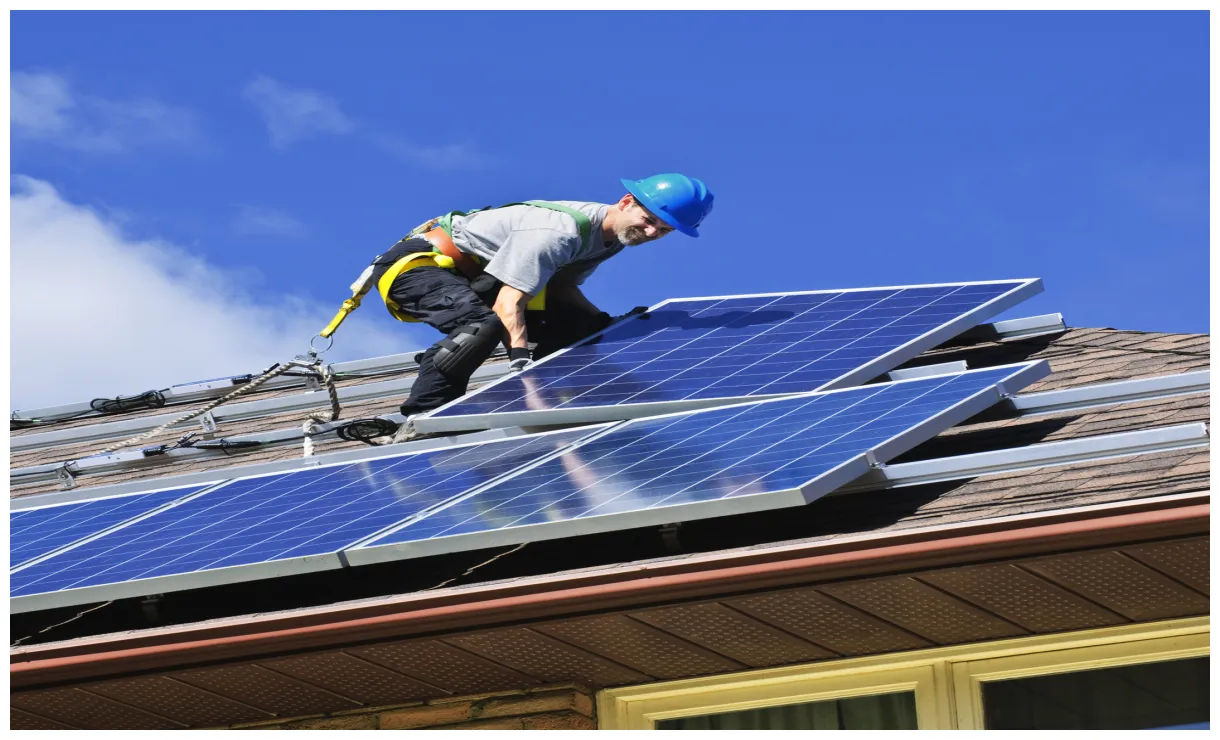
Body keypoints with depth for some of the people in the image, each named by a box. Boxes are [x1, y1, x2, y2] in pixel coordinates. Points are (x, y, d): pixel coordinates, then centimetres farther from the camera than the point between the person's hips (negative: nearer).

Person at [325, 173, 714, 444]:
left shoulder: (611, 235, 0)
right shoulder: (561, 232, -30)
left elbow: (561, 287, 8)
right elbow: (508, 302, -35)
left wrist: (607, 325, -4)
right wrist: (522, 359, -44)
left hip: (474, 275, 10)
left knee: (576, 326, 5)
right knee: (482, 325, -38)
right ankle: (414, 426, -35)